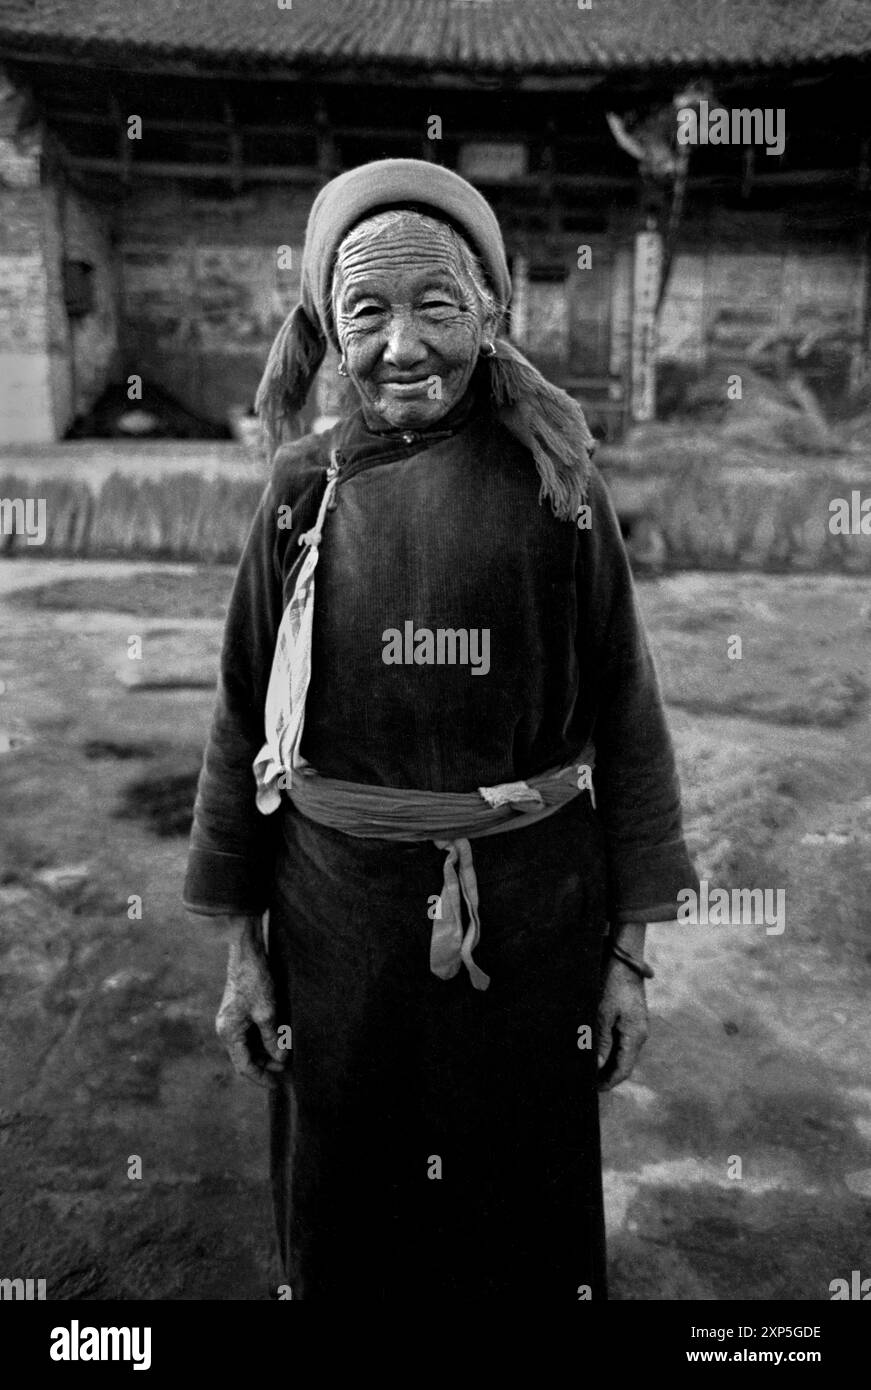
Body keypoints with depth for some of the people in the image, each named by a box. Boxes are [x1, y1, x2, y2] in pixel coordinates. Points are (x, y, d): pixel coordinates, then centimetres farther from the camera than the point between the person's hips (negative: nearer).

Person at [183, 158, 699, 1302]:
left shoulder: (558, 491, -7)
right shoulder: (303, 494, -3)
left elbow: (624, 719, -3)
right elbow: (246, 723, 1)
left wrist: (630, 951, -2)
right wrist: (239, 946, 3)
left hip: (533, 923, -1)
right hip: (338, 918, 1)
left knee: (528, 1212, 19)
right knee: (343, 1219, 19)